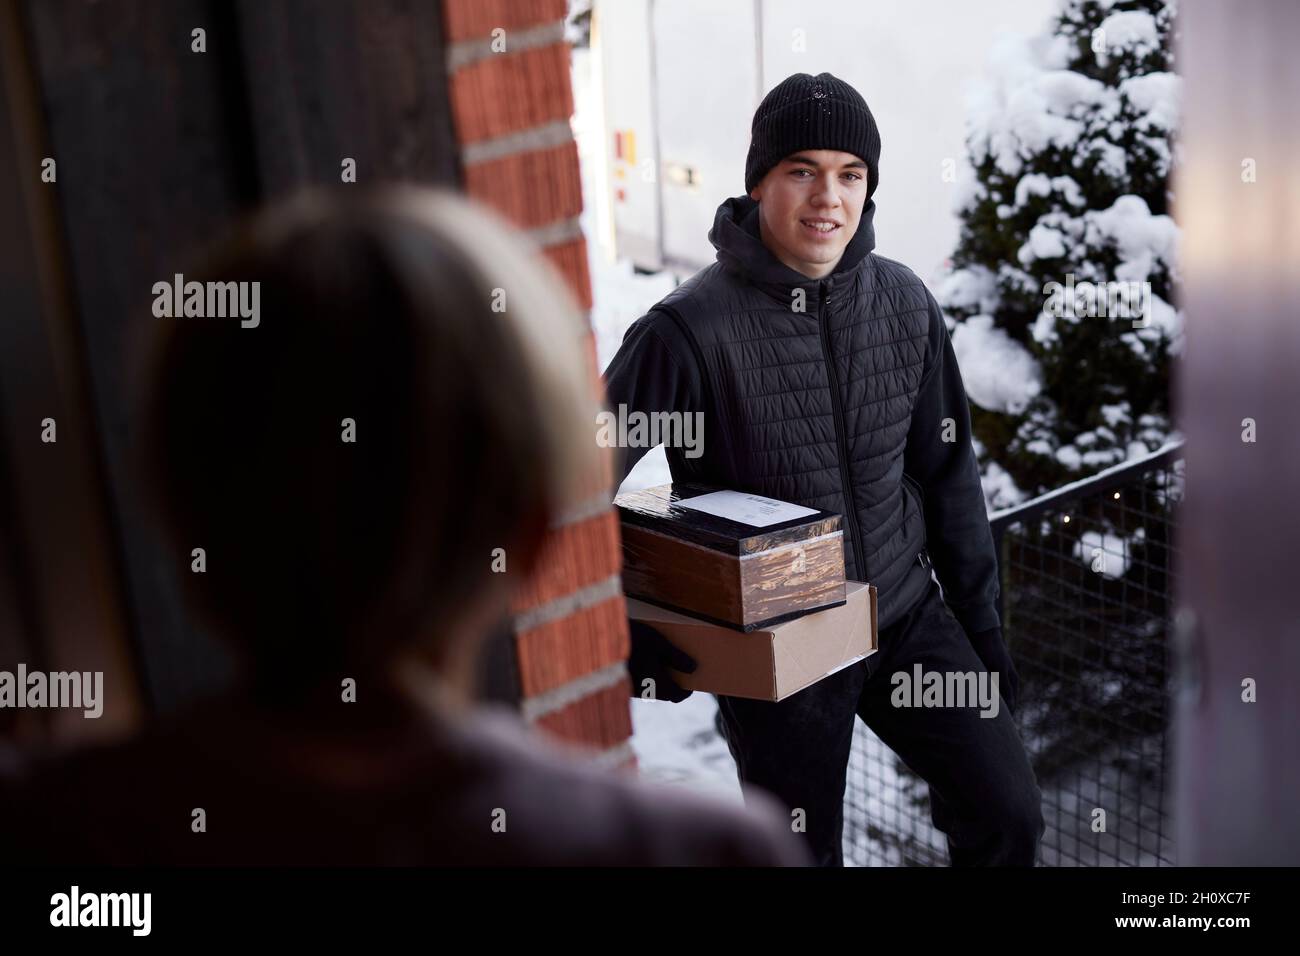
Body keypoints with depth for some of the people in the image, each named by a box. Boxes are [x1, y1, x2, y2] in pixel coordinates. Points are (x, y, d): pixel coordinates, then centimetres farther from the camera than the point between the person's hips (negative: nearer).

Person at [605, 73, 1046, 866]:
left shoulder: (904, 303, -4)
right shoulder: (690, 329, -21)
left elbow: (947, 470, 6)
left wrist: (982, 622, 9)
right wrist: (626, 629, -18)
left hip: (907, 616, 4)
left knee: (1007, 812, 7)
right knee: (804, 850, 12)